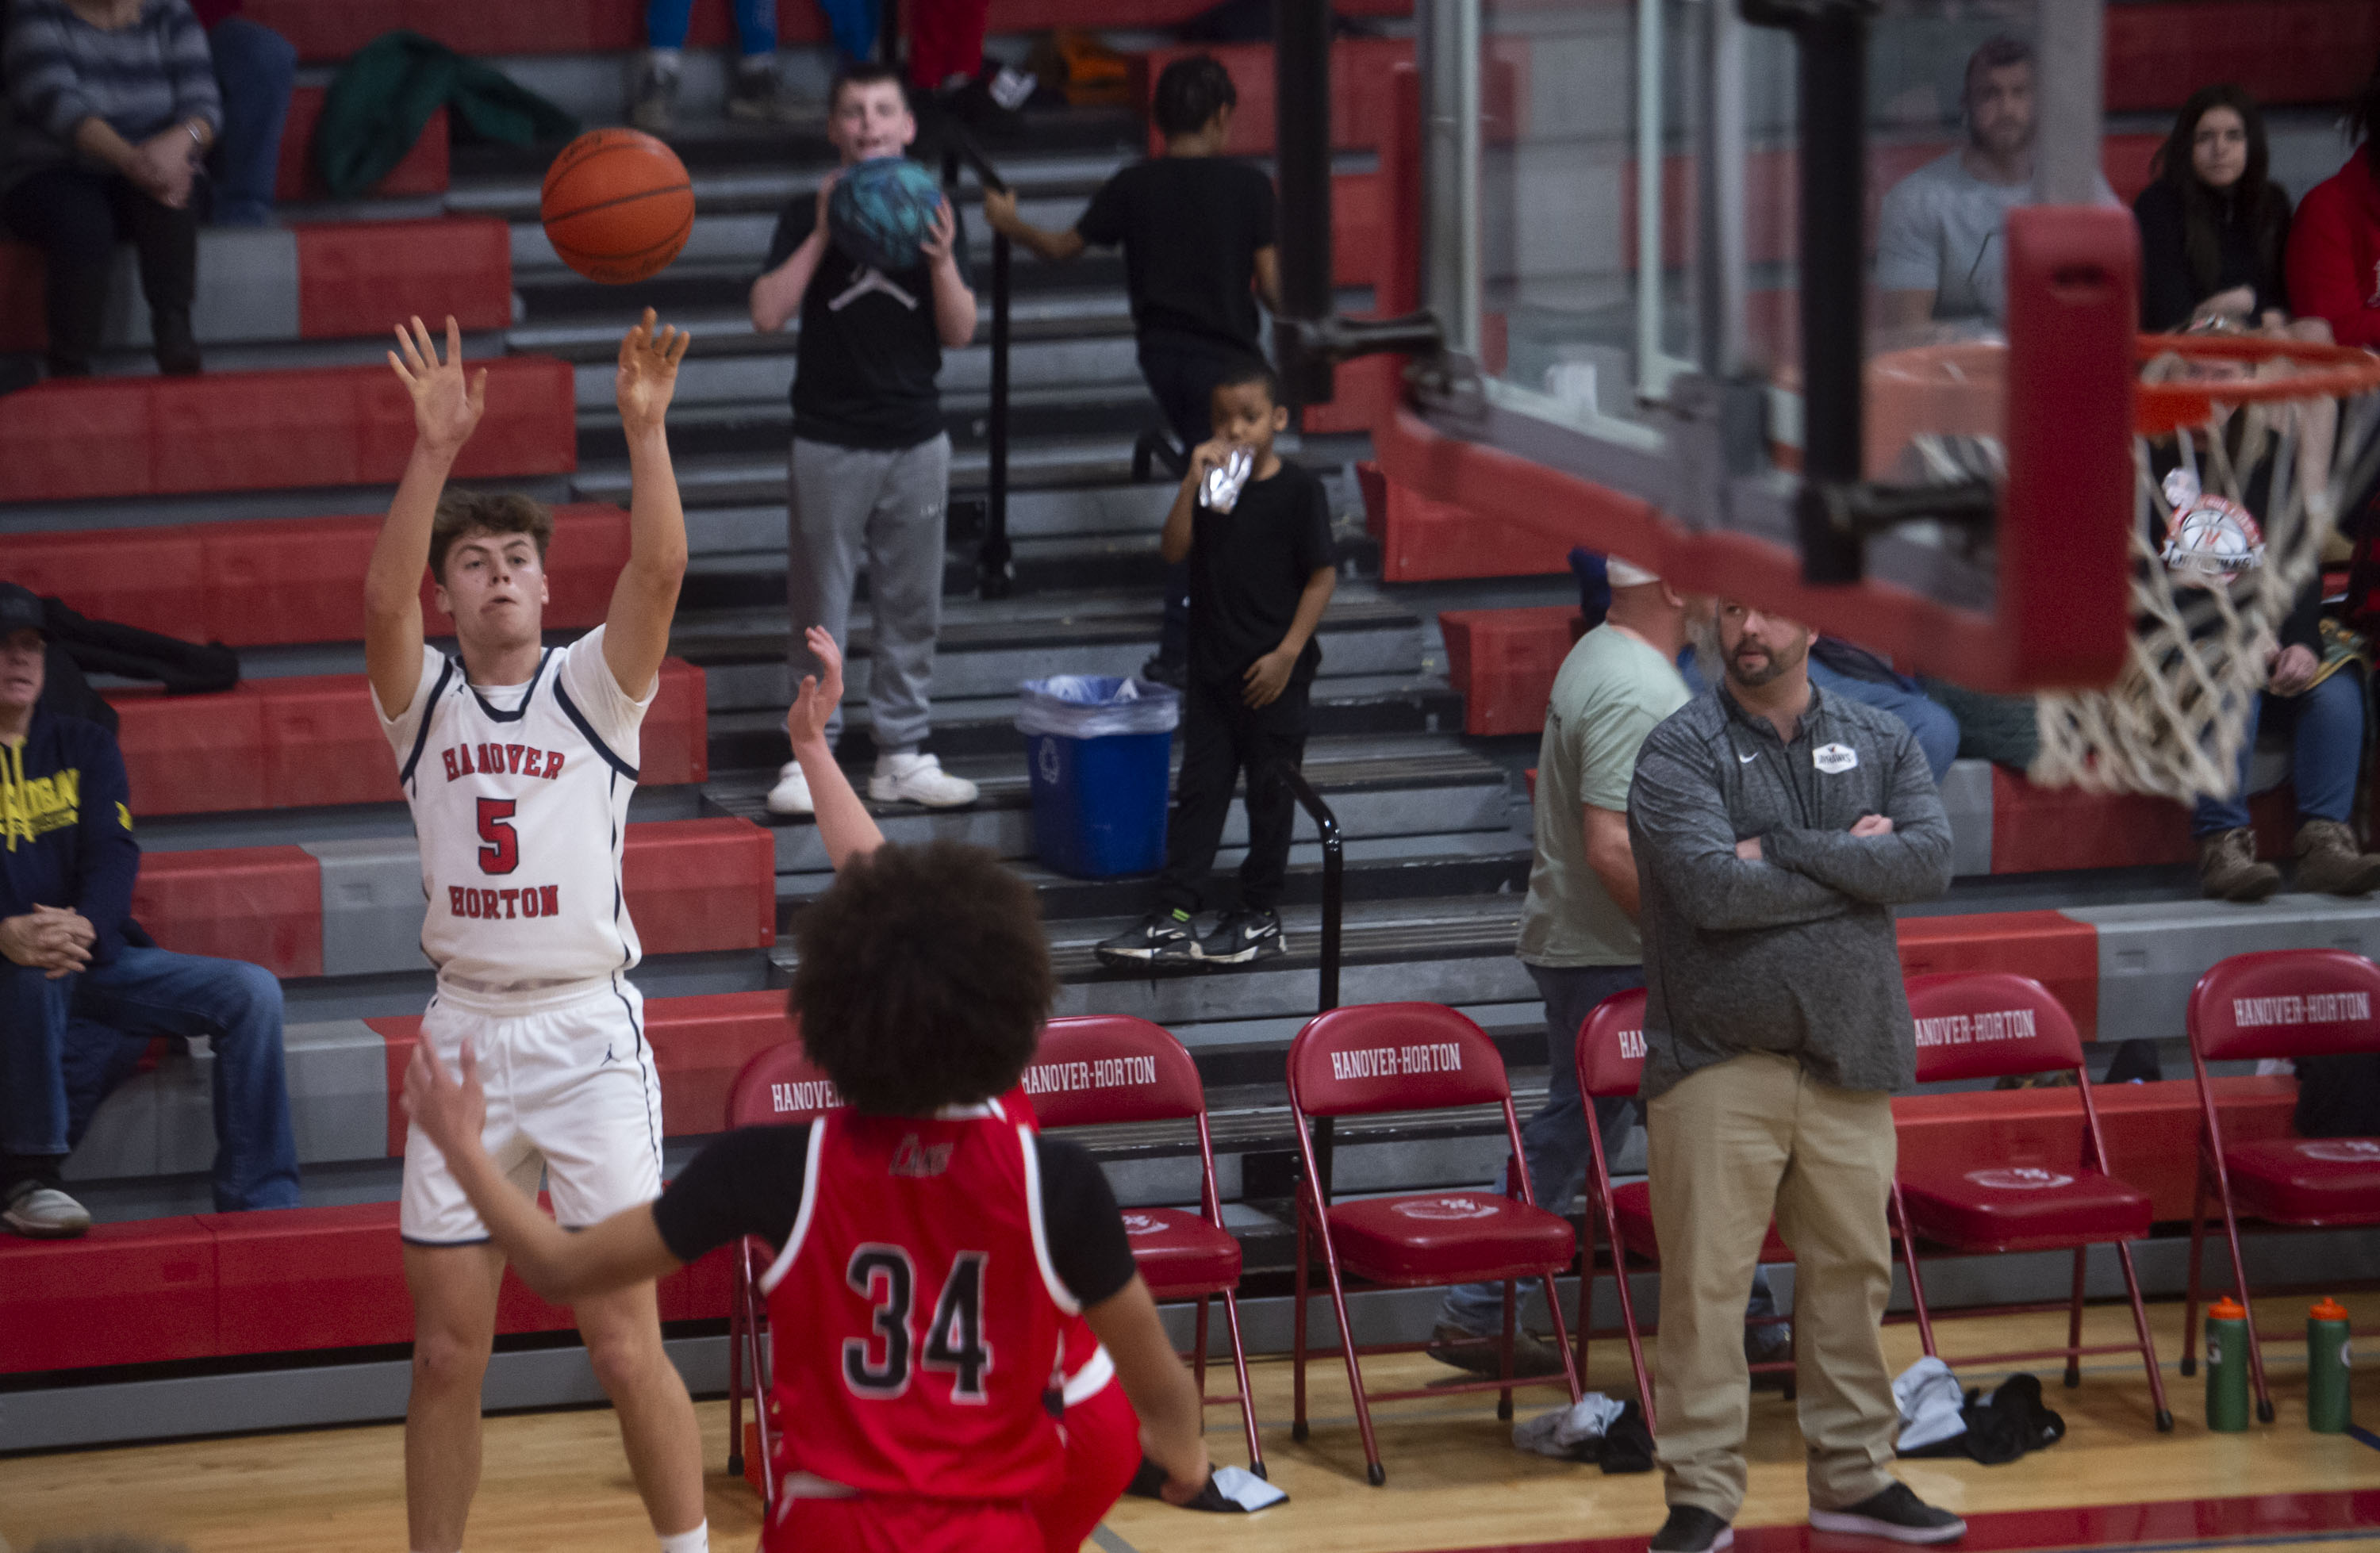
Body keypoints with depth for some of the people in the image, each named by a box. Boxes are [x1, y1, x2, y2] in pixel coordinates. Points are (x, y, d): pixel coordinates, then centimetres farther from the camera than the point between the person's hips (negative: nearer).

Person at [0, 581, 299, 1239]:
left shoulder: (85, 748, 15)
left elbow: (114, 855, 0)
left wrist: (84, 926, -24)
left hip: (100, 956, 4)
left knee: (251, 991, -14)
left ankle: (259, 1210, -14)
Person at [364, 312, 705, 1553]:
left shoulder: (593, 687, 3)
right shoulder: (425, 698, 6)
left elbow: (658, 572, -15)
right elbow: (381, 600, -15)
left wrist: (646, 432, -27)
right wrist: (435, 450, -26)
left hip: (588, 1032, -2)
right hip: (465, 1032, 2)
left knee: (623, 1343, -5)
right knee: (446, 1350, 5)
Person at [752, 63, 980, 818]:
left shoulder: (931, 214, 4)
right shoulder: (808, 215, -2)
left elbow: (960, 333, 1)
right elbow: (768, 314, -12)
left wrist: (943, 261, -17)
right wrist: (825, 235, -19)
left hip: (915, 440, 2)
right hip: (831, 439, -2)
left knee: (911, 606, 7)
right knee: (820, 606, 1)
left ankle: (902, 752, 15)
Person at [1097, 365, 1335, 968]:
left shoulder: (1298, 491, -8)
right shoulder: (1212, 481, 7)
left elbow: (1321, 577, -8)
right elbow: (1175, 550, -4)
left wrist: (1287, 653, -13)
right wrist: (1194, 482, -14)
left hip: (1274, 674, -5)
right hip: (1212, 668, 5)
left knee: (1270, 793, 5)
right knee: (1198, 791, 4)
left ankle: (1260, 916, 15)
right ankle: (1173, 919, 4)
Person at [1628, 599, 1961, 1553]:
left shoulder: (1880, 744, 9)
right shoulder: (1679, 752, -4)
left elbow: (1930, 861, -8)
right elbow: (1712, 890, -18)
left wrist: (1783, 850, -14)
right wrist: (1853, 863, -9)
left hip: (1848, 1061, 4)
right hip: (1718, 1066, -4)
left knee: (1852, 1274, 10)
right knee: (1706, 1280, -5)